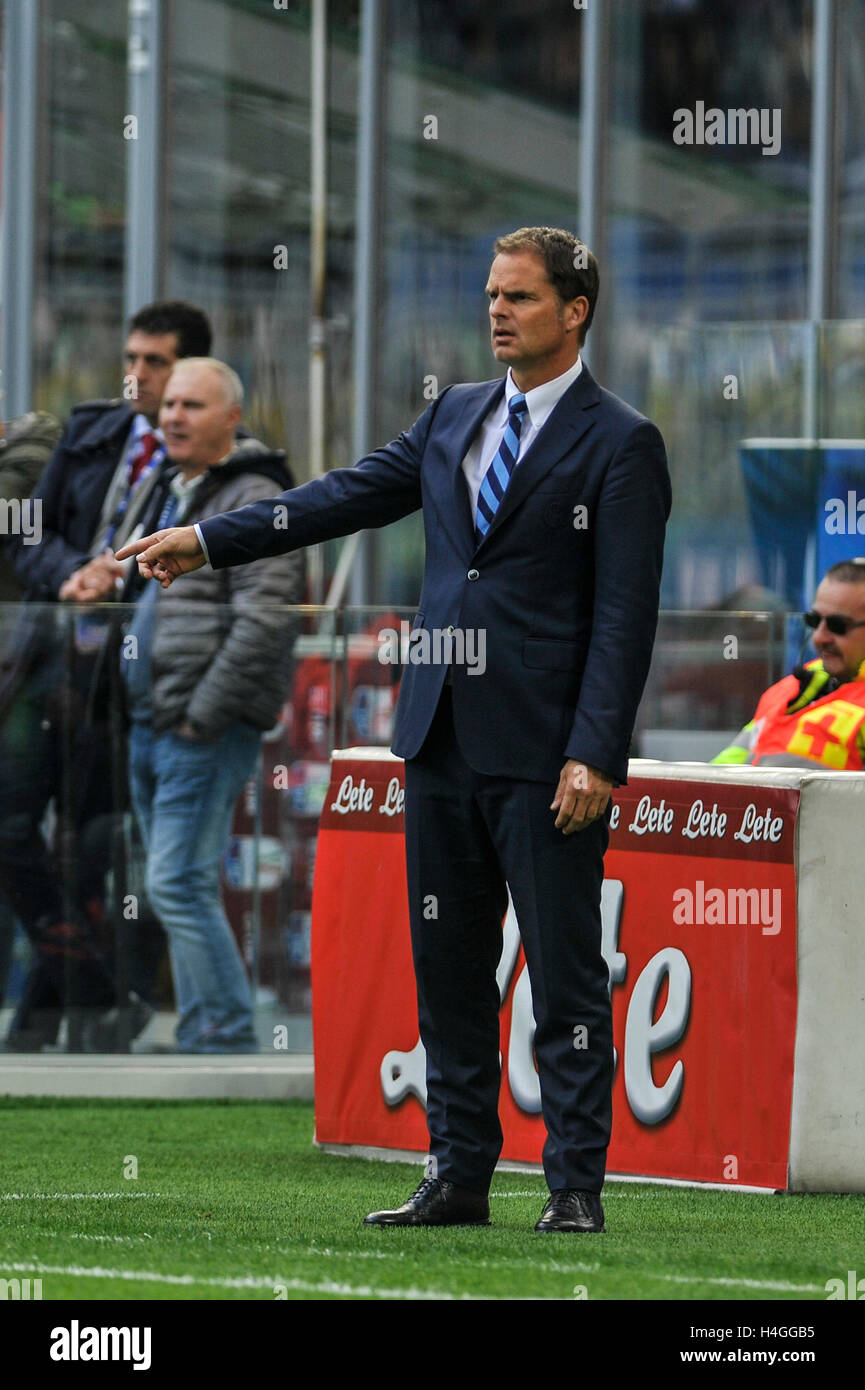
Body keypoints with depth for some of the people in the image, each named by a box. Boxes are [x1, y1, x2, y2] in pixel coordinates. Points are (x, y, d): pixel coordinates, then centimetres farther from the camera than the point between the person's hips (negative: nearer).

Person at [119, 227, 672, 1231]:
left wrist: (593, 756, -17)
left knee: (565, 973, -4)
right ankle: (459, 1177, 15)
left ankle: (576, 1187, 0)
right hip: (444, 736, 7)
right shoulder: (455, 417, 15)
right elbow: (348, 497, 16)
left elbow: (625, 614, -10)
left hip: (544, 752, -7)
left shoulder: (620, 445, -5)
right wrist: (206, 540, 8)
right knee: (447, 969, 9)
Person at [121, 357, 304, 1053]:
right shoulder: (175, 495, 19)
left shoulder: (253, 501, -11)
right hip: (151, 727, 10)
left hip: (208, 732, -10)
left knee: (178, 885, -14)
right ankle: (200, 1037, 15)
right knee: (181, 890, 11)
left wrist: (203, 714, -19)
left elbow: (263, 619, -20)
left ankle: (229, 1036, -11)